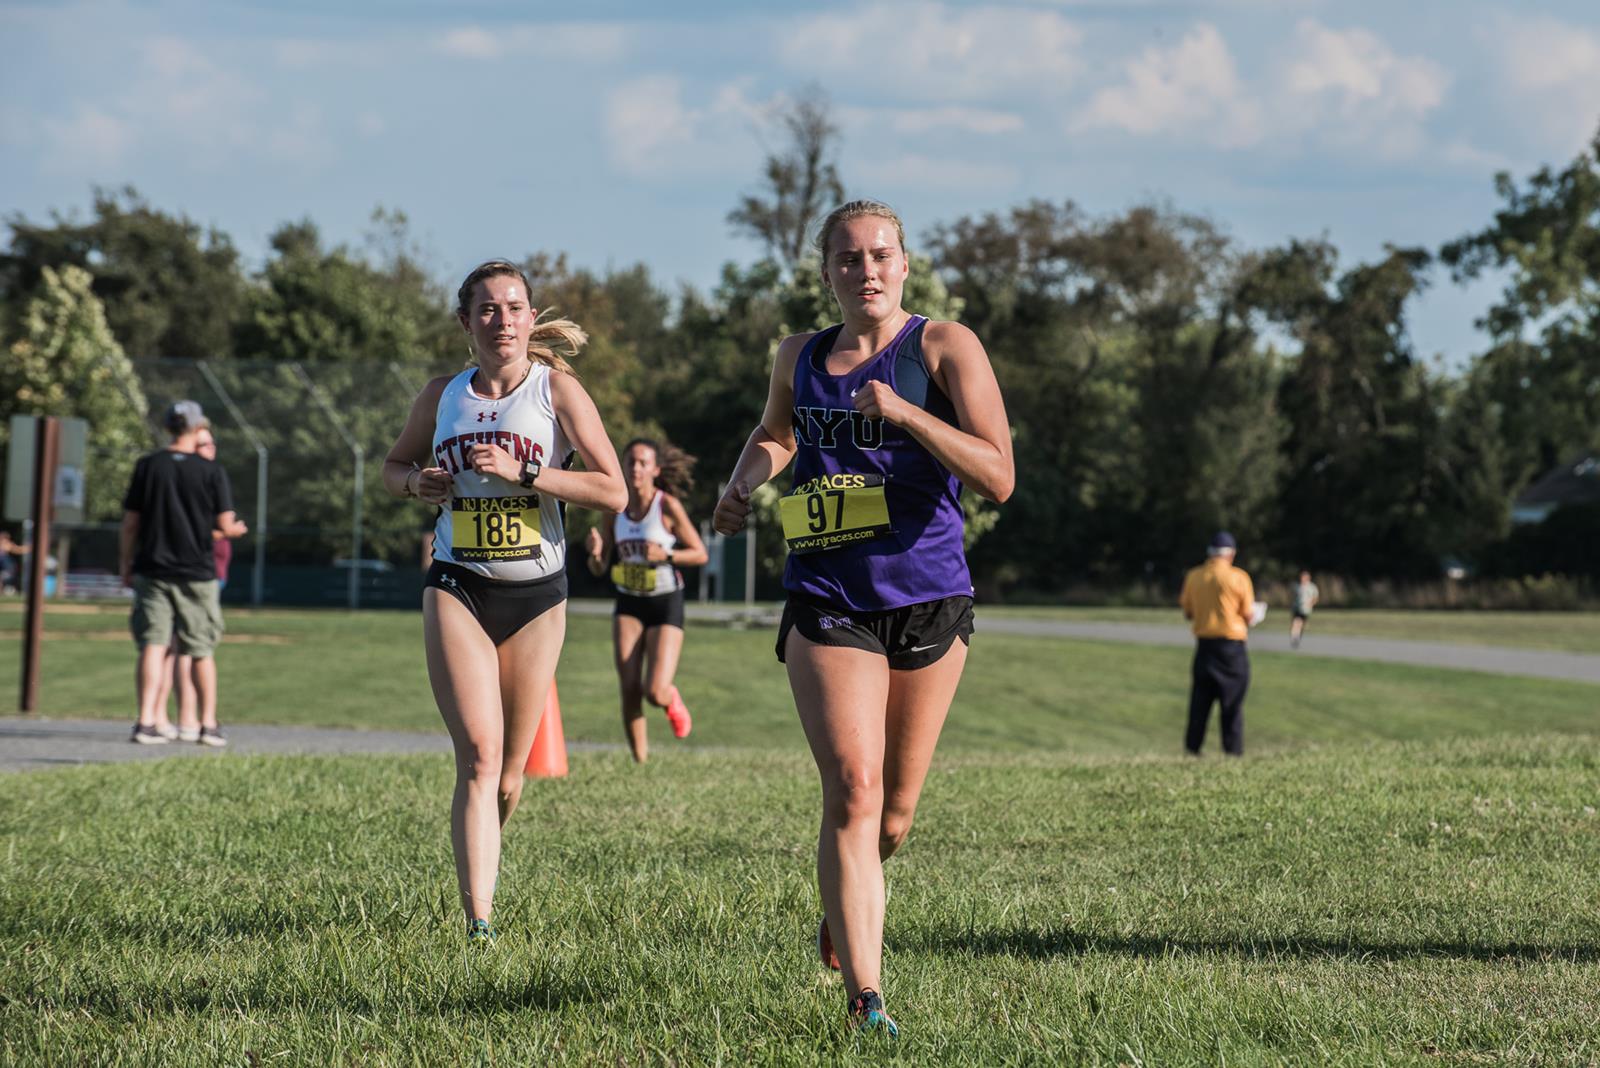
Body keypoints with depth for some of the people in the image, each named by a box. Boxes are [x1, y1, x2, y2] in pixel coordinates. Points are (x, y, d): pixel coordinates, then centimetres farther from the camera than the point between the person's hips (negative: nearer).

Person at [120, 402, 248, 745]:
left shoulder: (147, 466, 1)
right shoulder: (212, 471, -4)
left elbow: (130, 523, 2)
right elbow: (224, 524, -6)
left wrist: (125, 565, 12)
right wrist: (237, 529, 17)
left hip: (152, 571, 1)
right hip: (196, 572, -1)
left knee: (153, 646, -2)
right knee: (201, 651, 9)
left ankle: (148, 720, -13)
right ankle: (210, 725, 14)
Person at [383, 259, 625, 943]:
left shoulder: (557, 388, -2)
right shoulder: (442, 395, 6)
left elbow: (613, 492, -8)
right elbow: (394, 465, 22)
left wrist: (522, 473, -17)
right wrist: (418, 483, -2)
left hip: (535, 594, 0)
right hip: (456, 587, 0)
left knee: (508, 774, 6)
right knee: (479, 757, -15)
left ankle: (478, 868, 36)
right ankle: (478, 923, -21)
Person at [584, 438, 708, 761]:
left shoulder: (668, 506, -12)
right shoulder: (616, 508, 0)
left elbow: (700, 554, -6)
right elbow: (597, 569, 4)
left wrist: (665, 555, -22)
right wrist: (595, 554, -19)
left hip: (666, 604, -3)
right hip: (629, 604, 3)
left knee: (656, 693, -13)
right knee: (630, 691, -7)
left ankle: (672, 700, 25)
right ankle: (640, 762, 10)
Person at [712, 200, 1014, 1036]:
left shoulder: (944, 347, -1)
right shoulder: (799, 359, 10)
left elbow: (998, 477, -11)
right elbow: (775, 434, 33)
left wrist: (904, 412, -21)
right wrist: (743, 482, 12)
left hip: (928, 597, -1)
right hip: (828, 602, 1)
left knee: (894, 815, 10)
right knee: (853, 790, -18)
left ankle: (844, 903, 43)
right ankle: (864, 995, -20)